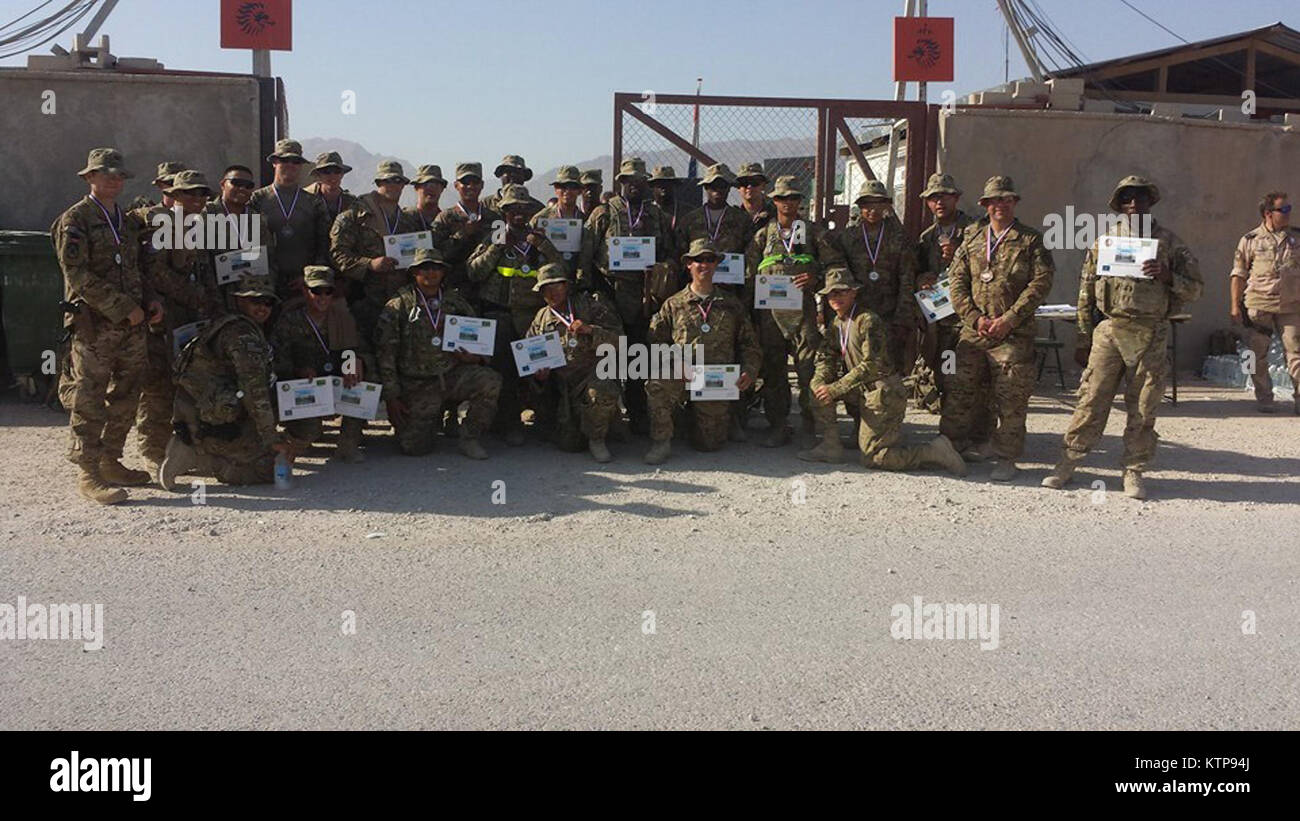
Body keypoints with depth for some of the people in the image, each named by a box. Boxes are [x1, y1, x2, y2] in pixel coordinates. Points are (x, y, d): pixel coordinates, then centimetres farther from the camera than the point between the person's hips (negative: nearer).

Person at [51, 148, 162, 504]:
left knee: (125, 398, 12)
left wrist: (150, 301, 6)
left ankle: (110, 462, 23)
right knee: (88, 400, -4)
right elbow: (78, 275, -12)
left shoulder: (128, 220, 19)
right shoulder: (75, 219, -4)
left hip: (132, 325, 8)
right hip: (94, 324, -7)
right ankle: (89, 473, 0)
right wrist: (123, 308, -16)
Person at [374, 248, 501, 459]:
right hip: (417, 384, -2)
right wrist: (391, 397, -6)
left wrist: (474, 358, -8)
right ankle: (432, 420, 23)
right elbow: (385, 353, -2)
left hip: (454, 376, 2)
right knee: (414, 446, -14)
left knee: (490, 381, -27)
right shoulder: (398, 306, -1)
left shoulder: (456, 303, 8)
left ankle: (468, 437, -6)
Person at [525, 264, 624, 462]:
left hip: (594, 373, -3)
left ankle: (596, 439, -11)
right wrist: (537, 372, -3)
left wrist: (590, 330, -23)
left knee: (602, 393, -40)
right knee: (569, 444, -9)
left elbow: (618, 338, -6)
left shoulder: (589, 305, 2)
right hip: (562, 386, 3)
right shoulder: (541, 319, 13)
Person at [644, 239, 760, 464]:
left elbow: (750, 344, 16)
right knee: (657, 384, -35)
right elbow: (655, 342, 6)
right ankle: (661, 442, -16)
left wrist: (749, 370, -3)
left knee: (709, 443, -2)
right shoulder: (673, 305, 11)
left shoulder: (732, 306, 16)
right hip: (681, 374, -1)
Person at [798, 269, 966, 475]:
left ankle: (935, 451, -1)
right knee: (818, 383, 0)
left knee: (872, 458, -10)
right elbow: (826, 357, 7)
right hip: (862, 391, 8)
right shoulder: (836, 322, 10)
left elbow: (871, 365, -23)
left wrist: (835, 389, -23)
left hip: (883, 394, -8)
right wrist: (822, 384, -15)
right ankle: (831, 446, 3)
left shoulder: (868, 320, -17)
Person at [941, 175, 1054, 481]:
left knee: (1011, 398, -2)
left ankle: (1006, 459, 8)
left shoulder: (1031, 240, 4)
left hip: (1014, 333, -3)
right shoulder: (972, 238, 13)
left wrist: (1009, 319, -12)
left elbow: (1041, 282, -4)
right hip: (973, 330, 3)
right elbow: (956, 281, 8)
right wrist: (975, 318, -5)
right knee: (961, 391, 5)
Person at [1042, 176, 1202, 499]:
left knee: (1143, 408, 4)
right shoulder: (1103, 242, 10)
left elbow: (1196, 289, 6)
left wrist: (1166, 275, -14)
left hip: (1151, 336, 0)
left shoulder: (1169, 242, 8)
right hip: (1108, 330, 0)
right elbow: (1085, 294, 10)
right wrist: (1084, 340, 7)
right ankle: (1067, 463, 7)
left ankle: (1134, 472, 14)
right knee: (1091, 400, -1)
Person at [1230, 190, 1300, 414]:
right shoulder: (1250, 240, 3)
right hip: (1258, 306, -1)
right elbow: (1239, 274, 4)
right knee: (1258, 355, 3)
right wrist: (1235, 305, -1)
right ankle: (1264, 399, 15)